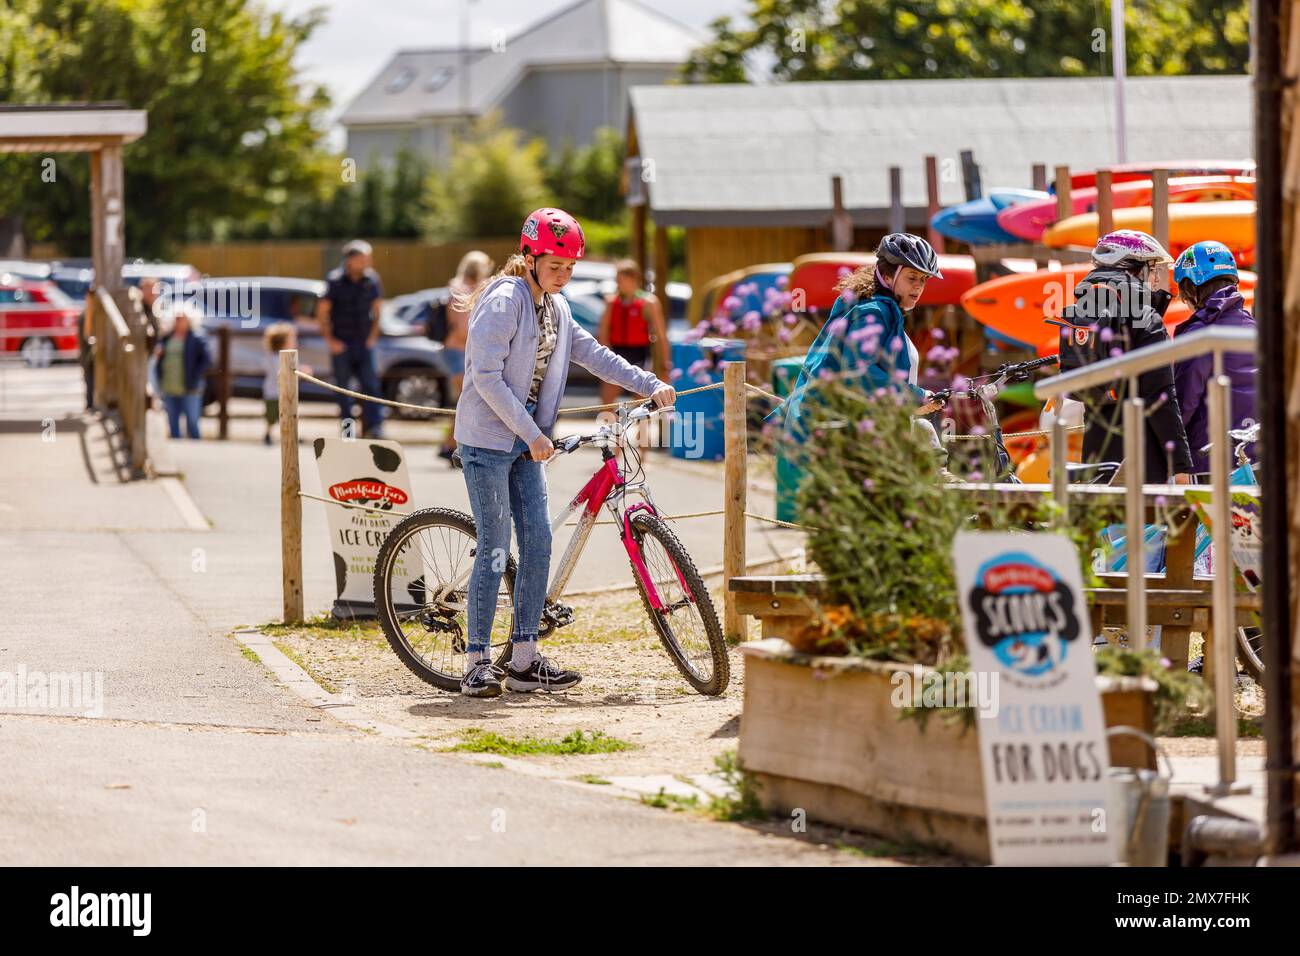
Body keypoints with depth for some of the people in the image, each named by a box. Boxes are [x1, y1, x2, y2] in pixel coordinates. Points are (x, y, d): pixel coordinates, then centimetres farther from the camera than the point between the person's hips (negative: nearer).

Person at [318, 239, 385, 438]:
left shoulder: (371, 279, 0)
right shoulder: (335, 280, -9)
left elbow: (377, 309, 13)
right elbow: (322, 312, -2)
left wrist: (372, 336, 7)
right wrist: (330, 340, -4)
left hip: (364, 343, 2)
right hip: (341, 344, -2)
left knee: (369, 384, -8)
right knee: (343, 387, 3)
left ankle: (373, 428, -11)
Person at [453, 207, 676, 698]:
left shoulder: (556, 307, 11)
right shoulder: (503, 301, -15)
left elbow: (593, 354, 13)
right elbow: (487, 376, -20)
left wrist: (649, 384, 2)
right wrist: (530, 433, -19)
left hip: (525, 439, 8)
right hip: (487, 438, -8)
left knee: (538, 542, 2)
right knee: (494, 548, -9)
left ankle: (524, 659, 7)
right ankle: (478, 662, -3)